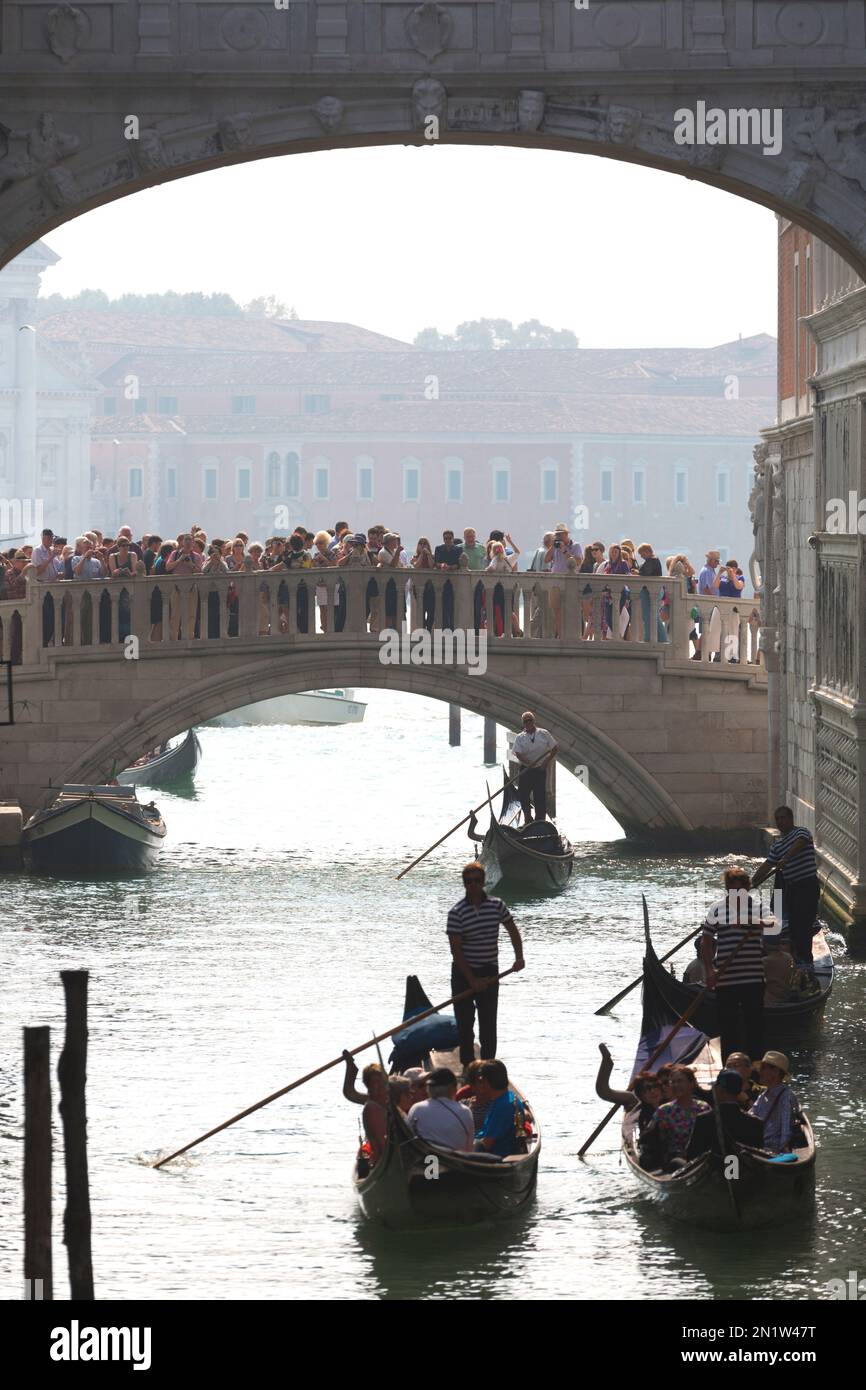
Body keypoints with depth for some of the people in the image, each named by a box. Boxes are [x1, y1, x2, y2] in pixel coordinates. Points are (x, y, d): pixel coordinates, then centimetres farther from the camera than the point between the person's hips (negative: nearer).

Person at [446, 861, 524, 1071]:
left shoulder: (496, 905, -1)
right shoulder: (457, 912, -12)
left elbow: (512, 930, 15)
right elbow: (456, 950, -13)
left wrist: (519, 956, 0)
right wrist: (472, 980, -17)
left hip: (489, 972, 2)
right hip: (463, 973, -2)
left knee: (488, 1024, 2)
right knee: (465, 1023, 2)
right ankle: (468, 1067, 11)